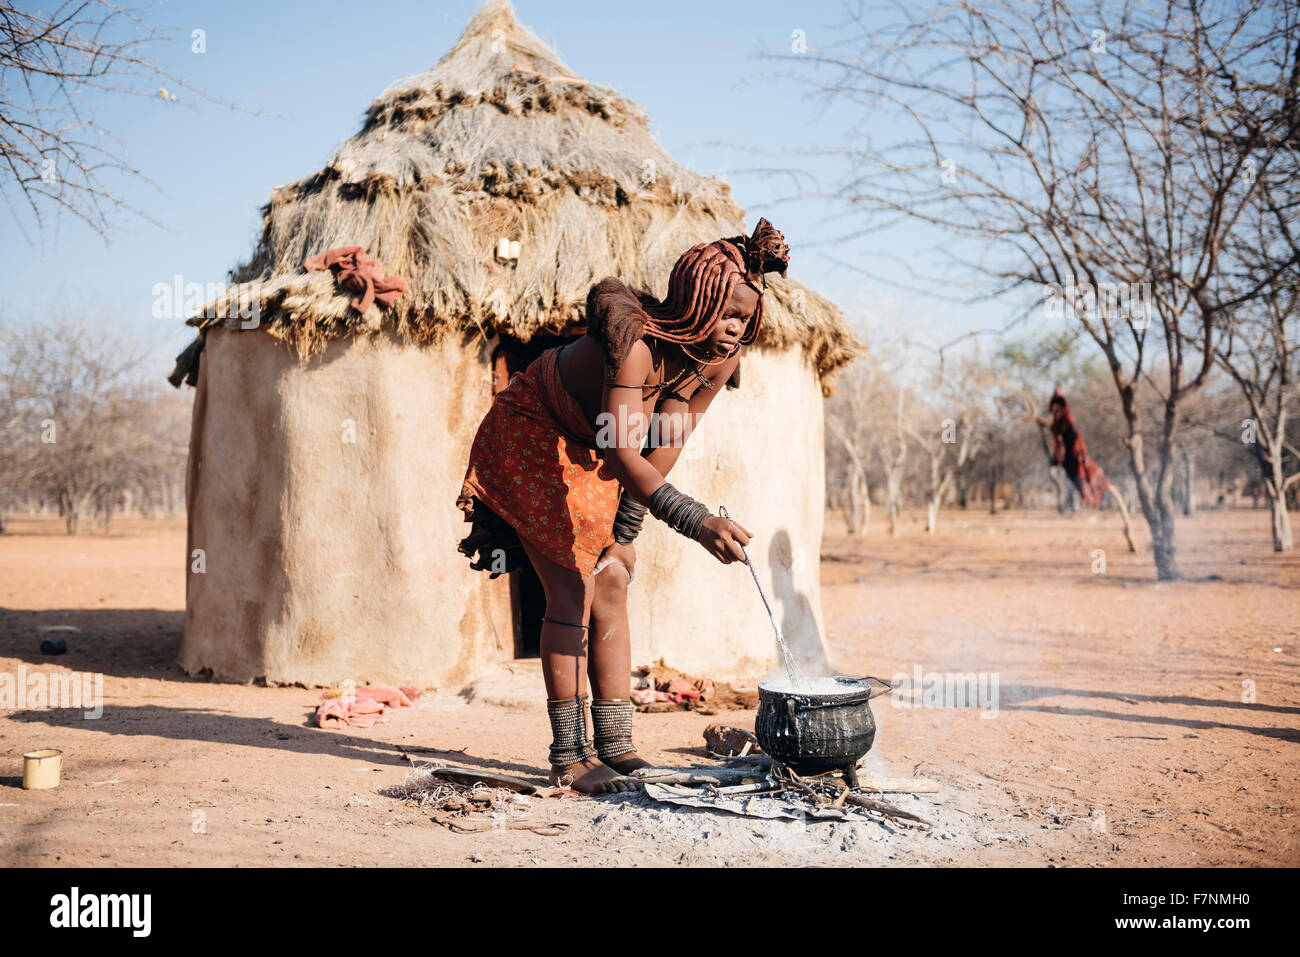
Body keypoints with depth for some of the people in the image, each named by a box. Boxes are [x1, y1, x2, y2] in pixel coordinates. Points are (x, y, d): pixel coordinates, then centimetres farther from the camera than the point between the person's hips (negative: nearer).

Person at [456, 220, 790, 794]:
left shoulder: (721, 359, -15)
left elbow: (664, 449, -9)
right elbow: (623, 455, -45)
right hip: (530, 434, -7)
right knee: (573, 588, -13)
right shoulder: (635, 338, -37)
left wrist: (624, 531, -11)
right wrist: (695, 522, -54)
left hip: (594, 452, 7)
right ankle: (568, 758, -6)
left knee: (612, 584, 2)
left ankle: (615, 746, 8)